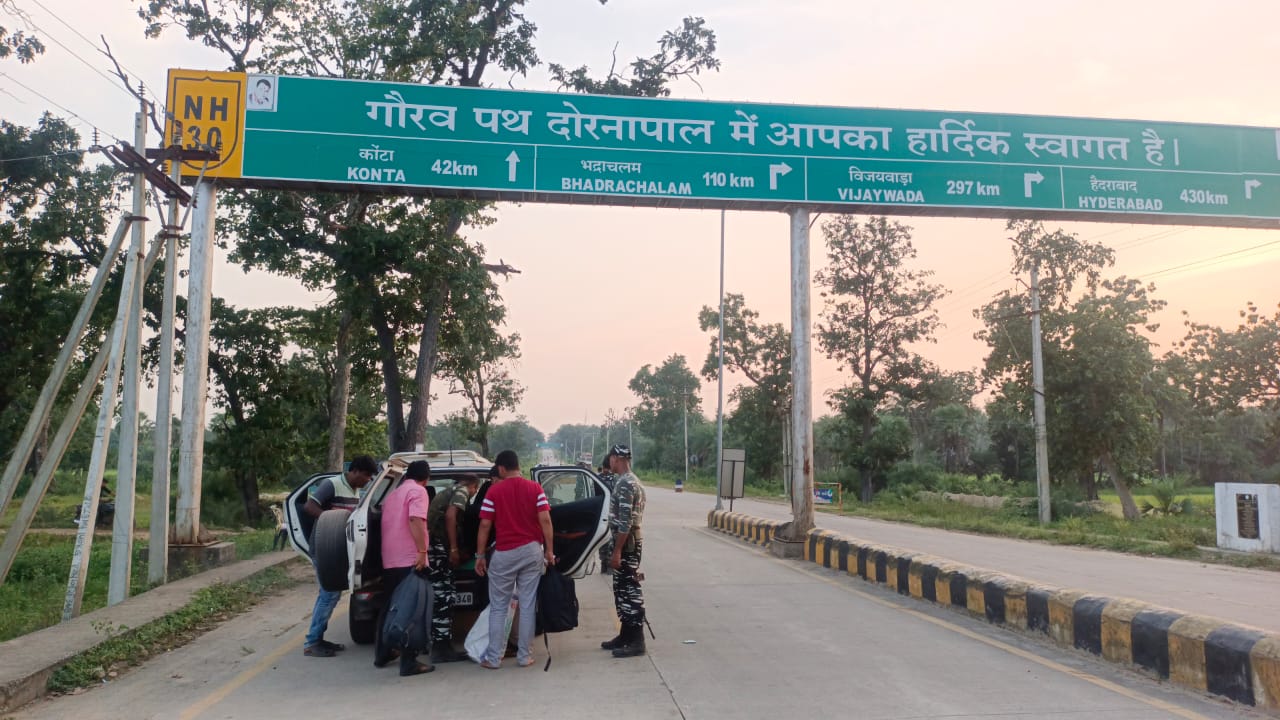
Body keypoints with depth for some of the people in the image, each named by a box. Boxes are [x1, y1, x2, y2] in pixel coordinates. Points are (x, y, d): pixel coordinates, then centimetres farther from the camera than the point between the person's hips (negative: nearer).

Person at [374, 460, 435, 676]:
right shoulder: (417, 491, -6)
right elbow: (415, 520, -21)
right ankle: (409, 663, -6)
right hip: (409, 560, -8)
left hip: (389, 560, 8)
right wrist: (422, 552, -24)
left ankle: (382, 654, 28)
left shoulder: (393, 493, 20)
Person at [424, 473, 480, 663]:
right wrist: (454, 549, -16)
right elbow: (450, 515, -16)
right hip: (438, 546, -9)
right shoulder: (462, 491, 1)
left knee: (438, 596, 13)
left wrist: (460, 551, 37)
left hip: (430, 544, 9)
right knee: (444, 597, -7)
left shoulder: (446, 492, 28)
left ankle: (438, 645, 18)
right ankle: (442, 648, -7)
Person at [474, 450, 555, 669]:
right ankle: (524, 655, 10)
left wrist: (480, 555, 2)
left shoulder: (494, 491, -2)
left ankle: (493, 657, 9)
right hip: (532, 550, 2)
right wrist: (549, 550, 0)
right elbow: (545, 521, -5)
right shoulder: (535, 489, 2)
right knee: (528, 605, 6)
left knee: (498, 608, 8)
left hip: (505, 553, -1)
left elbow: (485, 525, -5)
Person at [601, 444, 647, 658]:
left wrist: (617, 551, -22)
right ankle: (626, 635, 23)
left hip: (627, 543, -10)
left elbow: (625, 522, -24)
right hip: (627, 541, 10)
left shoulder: (625, 484, -19)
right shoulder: (626, 481, 15)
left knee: (630, 591, -6)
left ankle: (636, 641, -2)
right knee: (623, 589, 15)